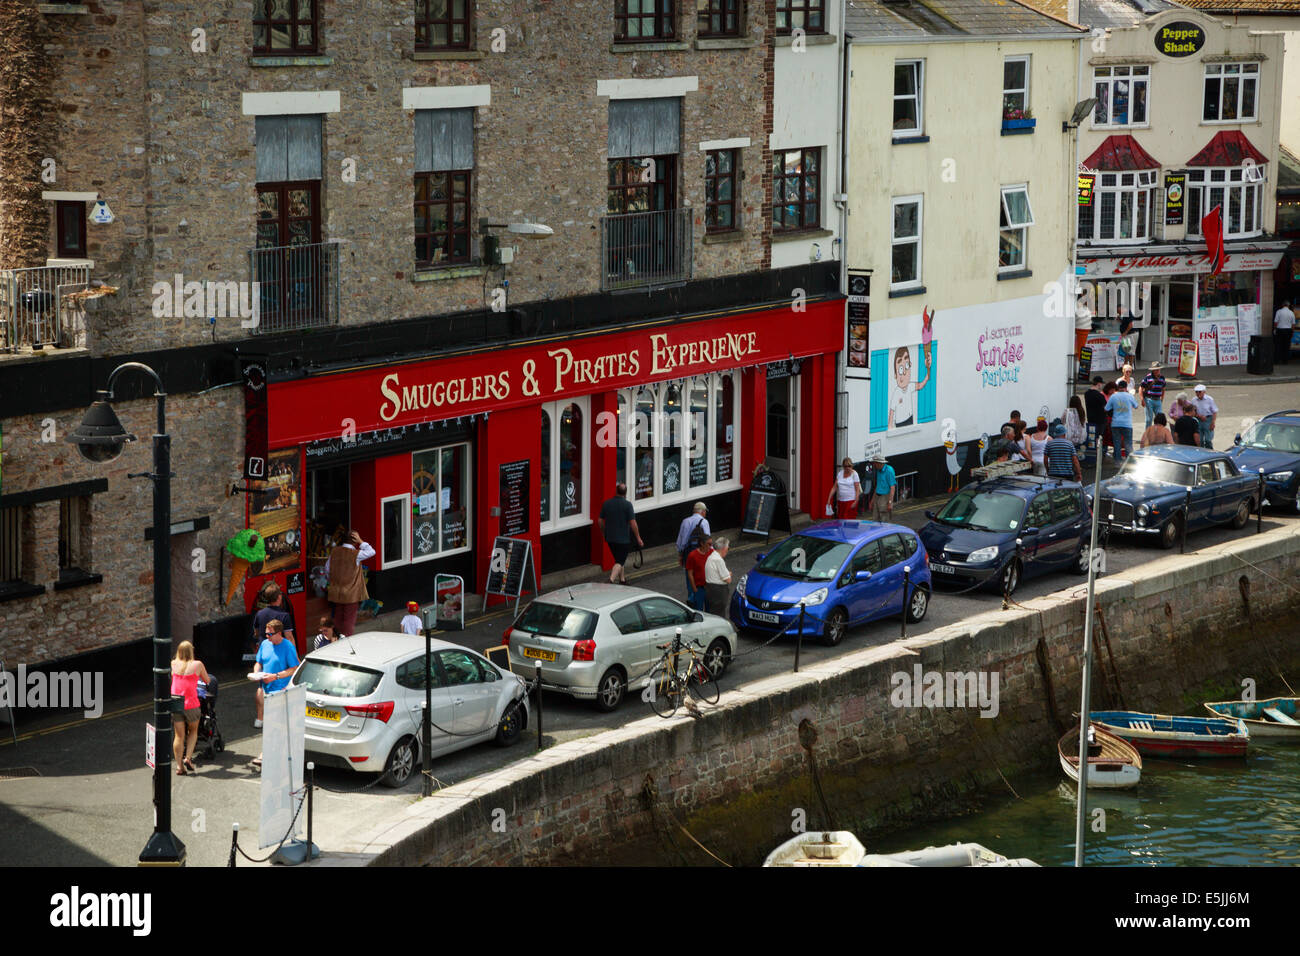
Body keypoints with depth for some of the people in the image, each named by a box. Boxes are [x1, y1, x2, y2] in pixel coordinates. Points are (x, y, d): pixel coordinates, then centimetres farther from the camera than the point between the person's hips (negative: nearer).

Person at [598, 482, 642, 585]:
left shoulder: (606, 503, 2)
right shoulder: (627, 505, -13)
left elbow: (600, 520, 8)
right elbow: (632, 523, -15)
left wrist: (604, 533, 23)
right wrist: (638, 538, -6)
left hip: (610, 538, 5)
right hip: (623, 538, -5)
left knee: (618, 559, 22)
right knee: (620, 561, -3)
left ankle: (622, 579, 32)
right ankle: (611, 580, -21)